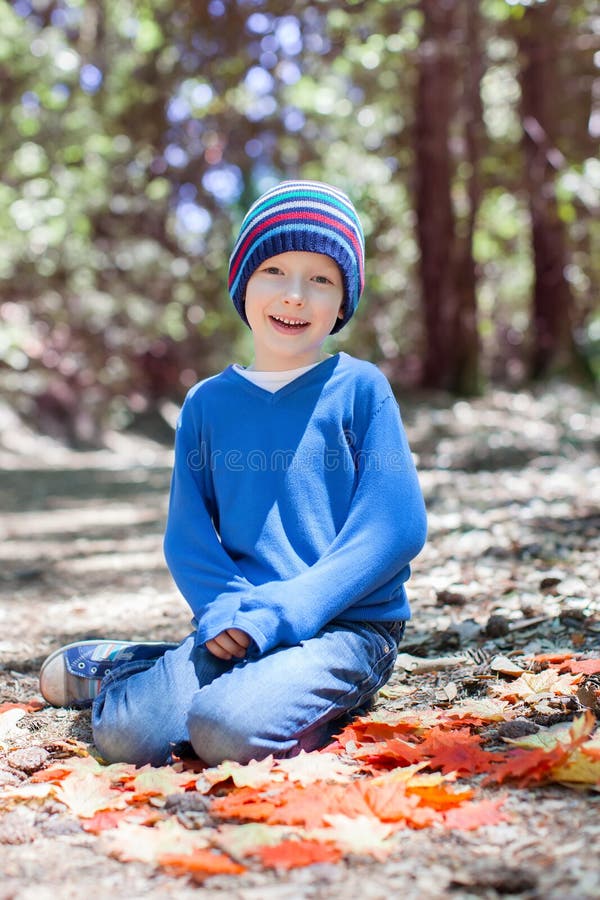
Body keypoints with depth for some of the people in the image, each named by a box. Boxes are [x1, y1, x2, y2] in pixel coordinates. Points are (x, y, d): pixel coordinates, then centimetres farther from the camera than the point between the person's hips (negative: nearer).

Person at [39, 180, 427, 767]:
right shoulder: (208, 403, 10)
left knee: (229, 730, -30)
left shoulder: (359, 388, -1)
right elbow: (187, 532, 8)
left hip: (349, 623, -3)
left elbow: (395, 525, -9)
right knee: (129, 735, -17)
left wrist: (283, 610, -16)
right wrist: (223, 609, -13)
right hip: (239, 625, 4)